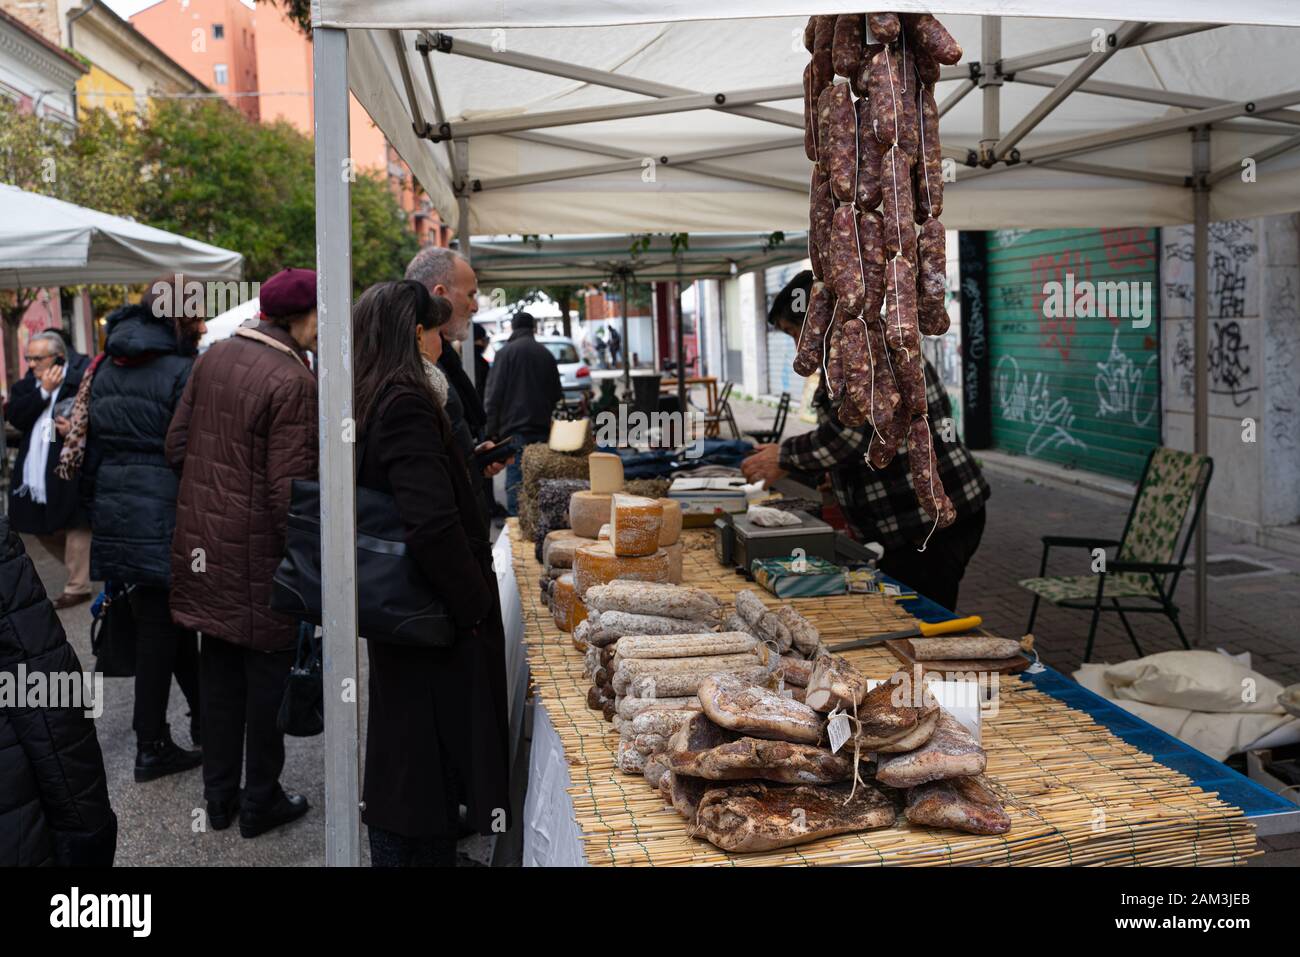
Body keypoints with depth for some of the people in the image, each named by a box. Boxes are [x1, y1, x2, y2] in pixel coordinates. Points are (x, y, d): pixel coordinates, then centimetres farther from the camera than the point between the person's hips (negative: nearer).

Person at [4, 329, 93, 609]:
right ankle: (79, 571, 32)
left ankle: (78, 587, 12)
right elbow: (14, 416, -2)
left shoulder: (82, 376, -11)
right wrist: (43, 391, -11)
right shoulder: (29, 382, 10)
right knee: (42, 527, 15)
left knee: (76, 528, -1)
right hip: (36, 470, 8)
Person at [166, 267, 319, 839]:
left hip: (203, 540, 7)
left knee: (218, 671, 17)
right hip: (257, 553, -7)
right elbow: (289, 486, -20)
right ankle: (260, 801, 20)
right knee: (267, 672, 8)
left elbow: (177, 445, 8)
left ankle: (219, 797, 29)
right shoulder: (293, 381, -19)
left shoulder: (213, 358, 4)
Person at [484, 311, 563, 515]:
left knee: (515, 482, -6)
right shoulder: (546, 354, 13)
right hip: (542, 429, 5)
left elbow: (495, 395, -7)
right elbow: (557, 394, 18)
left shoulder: (506, 352, -3)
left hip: (515, 429, -5)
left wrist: (492, 430, -4)